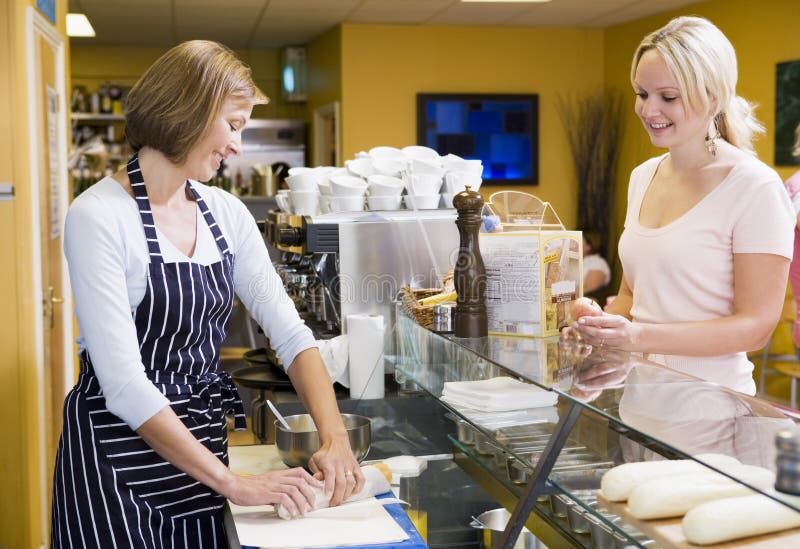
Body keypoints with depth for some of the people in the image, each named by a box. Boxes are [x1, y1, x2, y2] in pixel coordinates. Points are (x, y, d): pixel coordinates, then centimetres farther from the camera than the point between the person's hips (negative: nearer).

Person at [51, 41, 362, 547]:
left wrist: (335, 438, -14)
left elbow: (290, 331, 0)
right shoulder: (99, 217, -18)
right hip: (120, 453, -6)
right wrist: (231, 483, -24)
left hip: (199, 441, 6)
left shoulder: (226, 212, 2)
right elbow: (124, 383, -23)